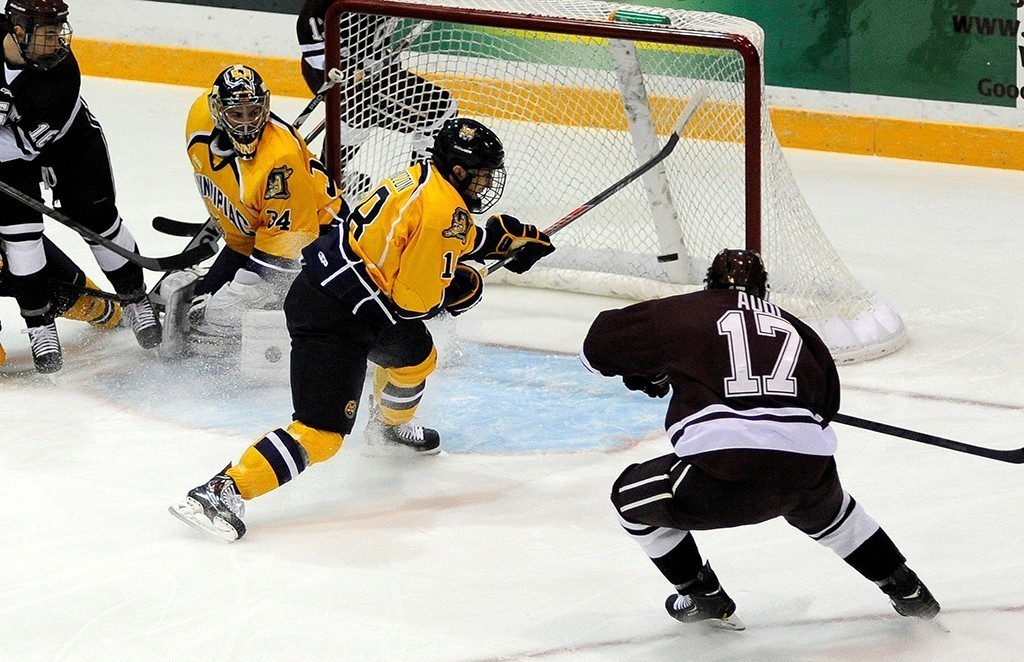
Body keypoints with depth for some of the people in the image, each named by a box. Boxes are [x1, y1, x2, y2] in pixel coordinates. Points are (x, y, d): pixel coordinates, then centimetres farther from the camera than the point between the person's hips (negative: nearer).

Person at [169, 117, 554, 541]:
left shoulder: (425, 179, 11)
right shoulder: (441, 211, -18)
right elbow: (413, 300, -16)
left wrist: (513, 235, 29)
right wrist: (457, 289, 2)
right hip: (331, 318, -10)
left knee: (416, 358, 34)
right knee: (321, 434, -15)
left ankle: (389, 426, 61)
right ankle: (223, 491, -22)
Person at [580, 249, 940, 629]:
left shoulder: (684, 312, 15)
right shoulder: (794, 328, 25)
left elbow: (599, 345, 21)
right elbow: (827, 402, 30)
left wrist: (644, 372, 41)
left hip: (726, 474, -4)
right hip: (807, 471, 4)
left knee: (632, 496, 24)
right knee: (826, 508, 40)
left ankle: (705, 598, 28)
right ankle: (907, 592, 44)